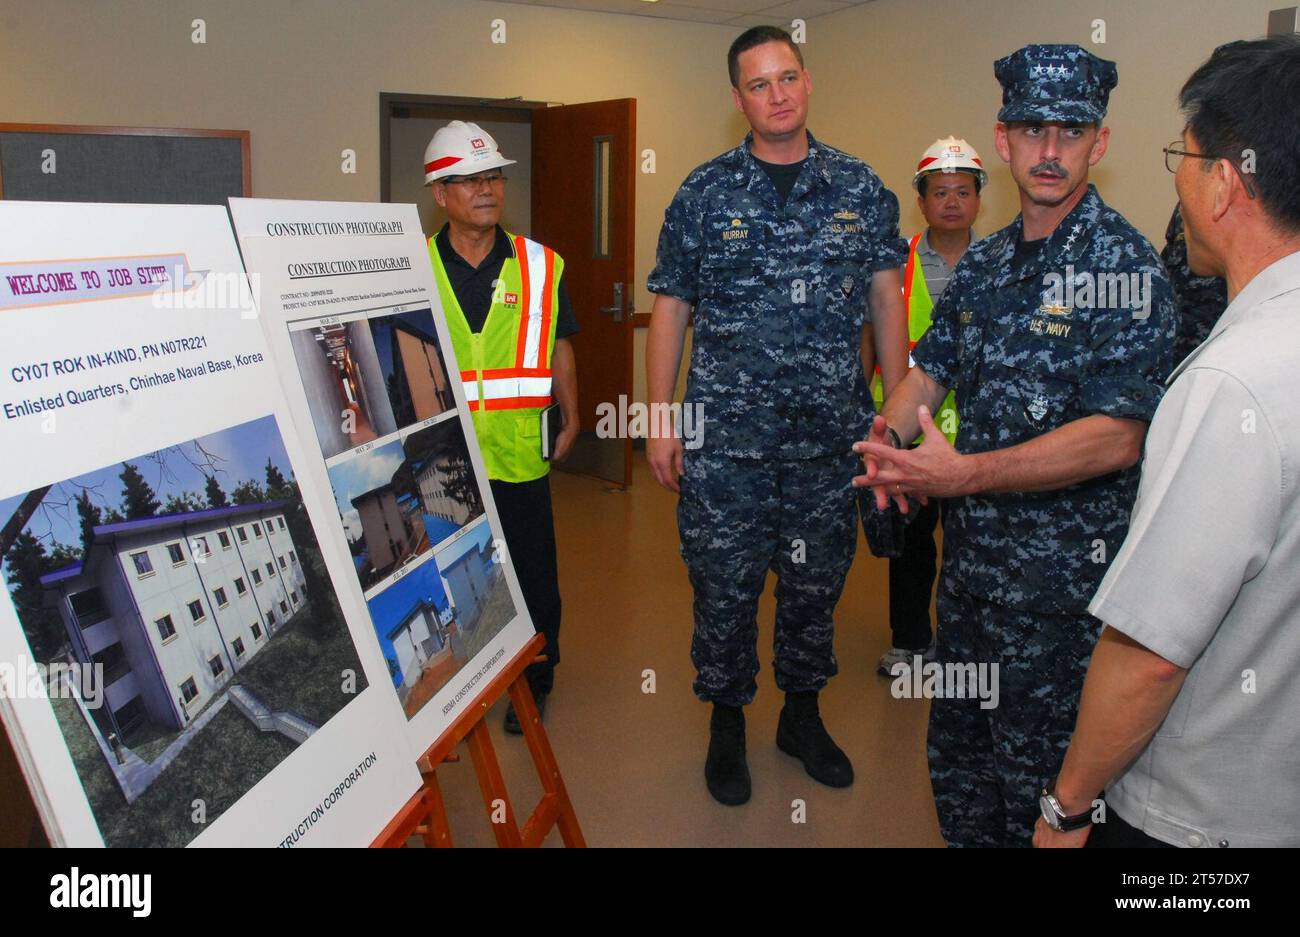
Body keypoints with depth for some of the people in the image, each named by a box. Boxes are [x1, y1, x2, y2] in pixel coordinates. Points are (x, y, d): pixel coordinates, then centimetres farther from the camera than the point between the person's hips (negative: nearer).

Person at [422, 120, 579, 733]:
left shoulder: (541, 267, 4)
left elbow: (559, 349, 12)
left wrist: (570, 422, 9)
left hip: (519, 454, 0)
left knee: (532, 578, 9)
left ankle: (533, 684, 28)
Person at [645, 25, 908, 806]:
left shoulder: (860, 188, 6)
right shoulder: (705, 194, 1)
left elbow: (888, 298, 9)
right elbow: (670, 309, 2)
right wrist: (659, 420, -2)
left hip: (830, 437, 2)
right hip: (724, 440, -1)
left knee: (817, 582, 13)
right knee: (725, 587, 6)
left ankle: (803, 714, 35)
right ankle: (727, 723, 27)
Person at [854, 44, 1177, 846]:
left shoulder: (1124, 267, -14)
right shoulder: (986, 261, 8)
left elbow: (1116, 438, -22)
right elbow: (932, 366, 12)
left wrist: (964, 473, -29)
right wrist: (889, 436, -10)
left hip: (1060, 575, -7)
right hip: (969, 554, 7)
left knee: (1034, 778, 9)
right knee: (957, 749, 23)